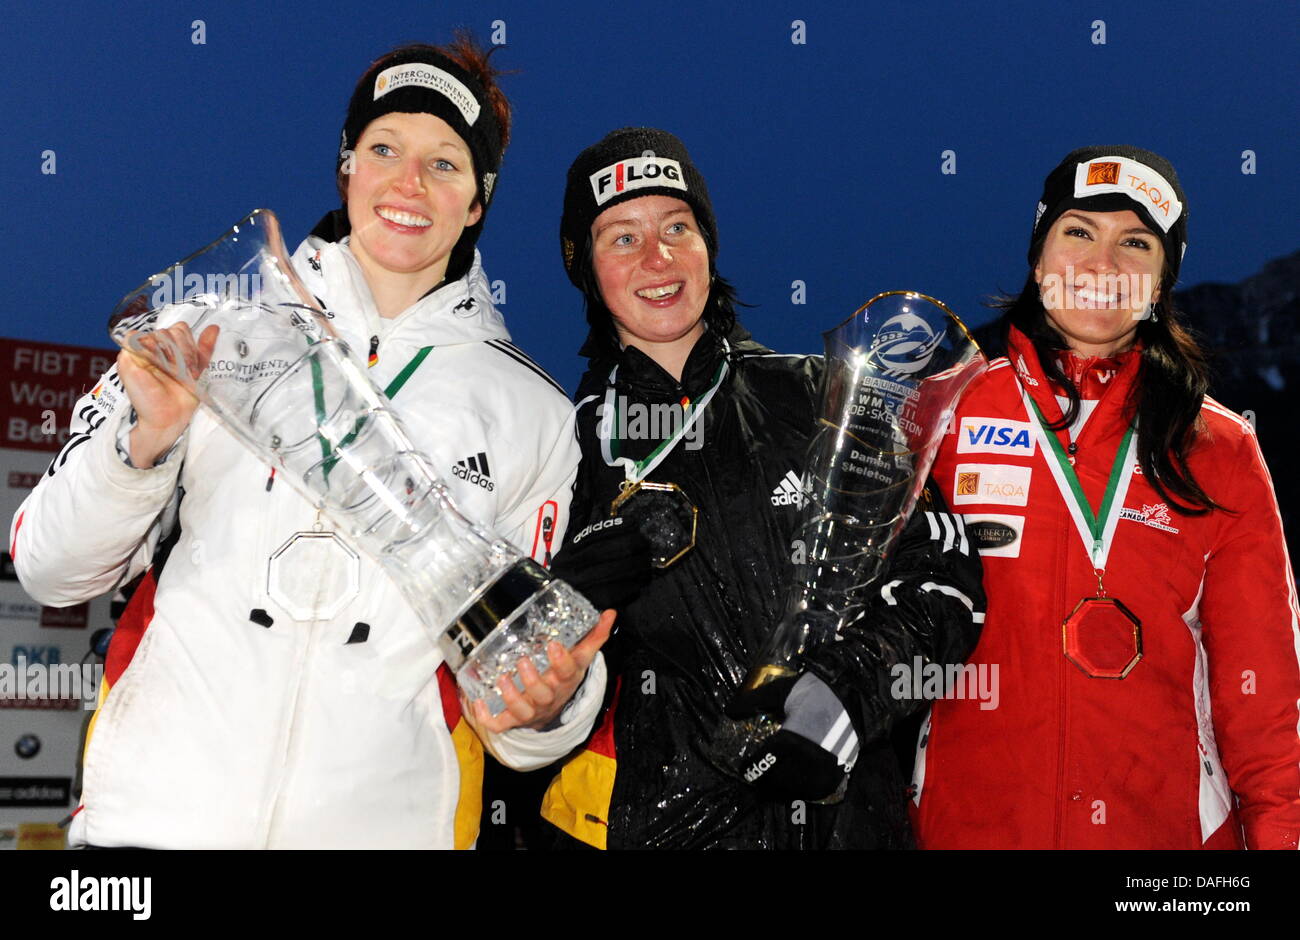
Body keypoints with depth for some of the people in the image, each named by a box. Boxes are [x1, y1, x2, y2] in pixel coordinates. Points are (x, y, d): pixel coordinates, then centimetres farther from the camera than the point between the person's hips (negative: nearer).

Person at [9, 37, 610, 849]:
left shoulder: (535, 414, 7)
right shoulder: (215, 337, 5)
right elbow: (50, 568, 3)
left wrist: (544, 704, -12)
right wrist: (147, 438, -14)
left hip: (387, 821, 1)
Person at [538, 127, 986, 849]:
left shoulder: (819, 399, 2)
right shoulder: (569, 434, 3)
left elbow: (943, 576, 0)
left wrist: (846, 688, -15)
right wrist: (565, 612, -15)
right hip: (636, 822, 0)